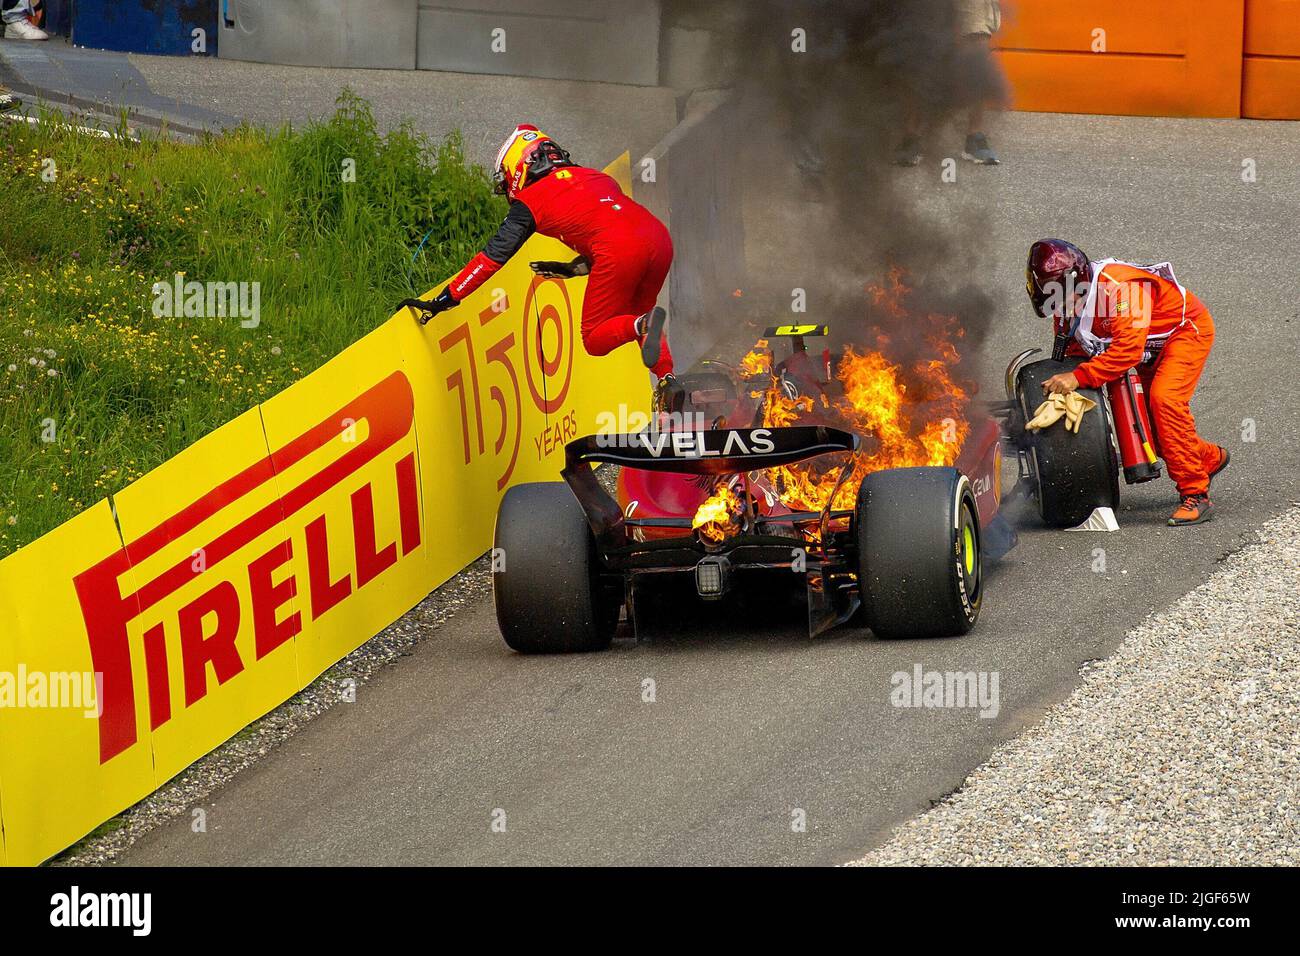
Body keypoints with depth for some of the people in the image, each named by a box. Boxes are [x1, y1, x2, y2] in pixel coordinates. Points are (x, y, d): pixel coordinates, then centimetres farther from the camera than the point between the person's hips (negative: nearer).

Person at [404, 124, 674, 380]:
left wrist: (443, 300, 15)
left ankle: (644, 326, -22)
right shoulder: (596, 177, 30)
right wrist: (573, 269, 39)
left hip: (620, 253, -6)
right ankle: (667, 378, 4)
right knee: (635, 314, 28)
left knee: (595, 340, 8)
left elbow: (494, 256, 11)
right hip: (659, 239, 6)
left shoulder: (530, 201, 12)